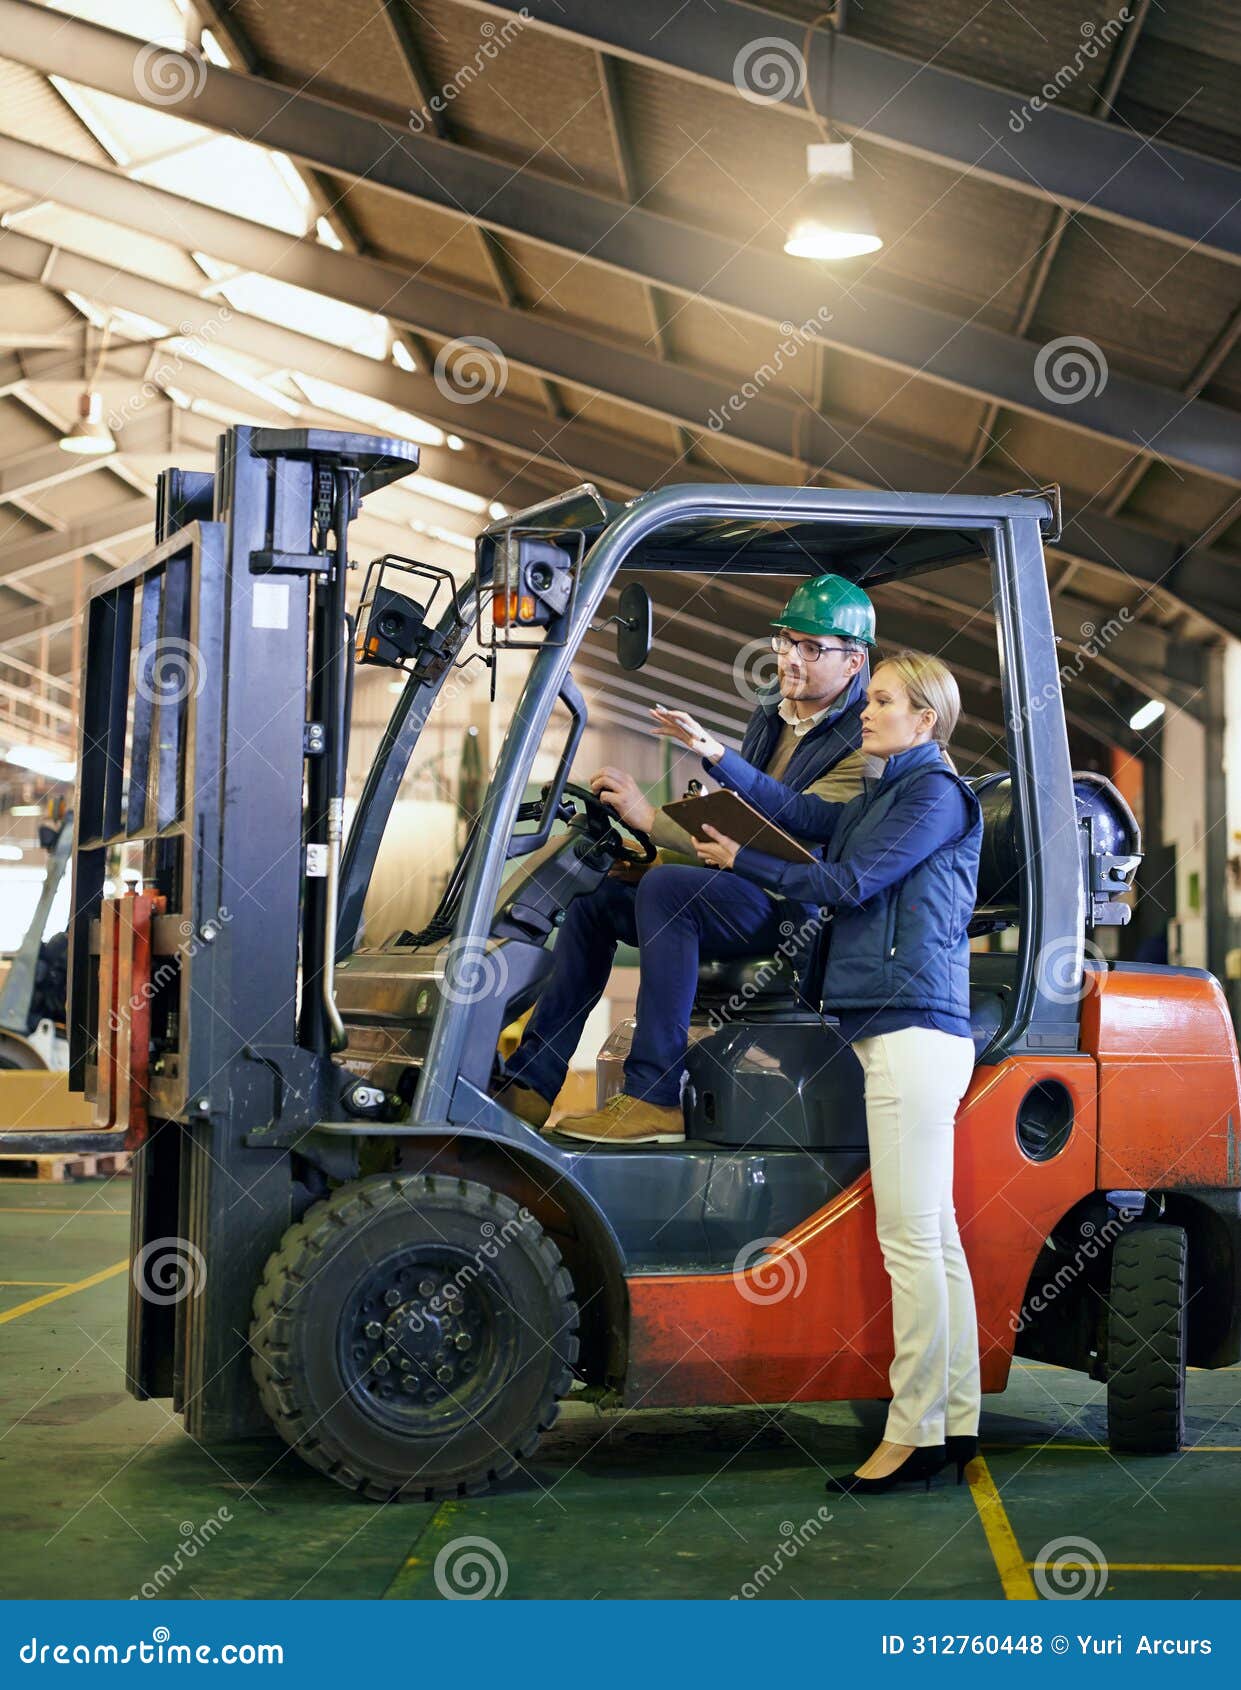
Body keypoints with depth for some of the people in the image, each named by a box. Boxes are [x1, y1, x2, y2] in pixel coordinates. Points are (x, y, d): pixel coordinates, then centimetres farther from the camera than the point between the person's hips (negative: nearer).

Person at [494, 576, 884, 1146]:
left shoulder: (862, 747, -16)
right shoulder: (768, 714, 13)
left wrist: (651, 818, -25)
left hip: (799, 907, -9)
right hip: (736, 889, 9)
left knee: (666, 886, -31)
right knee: (594, 890, -1)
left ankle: (655, 1099, -30)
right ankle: (530, 1084, -3)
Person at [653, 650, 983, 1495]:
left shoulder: (937, 794, -4)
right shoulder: (884, 798, 25)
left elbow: (850, 883, -9)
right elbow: (799, 812, 16)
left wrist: (743, 861, 1)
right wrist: (712, 753, 10)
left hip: (914, 1029, -10)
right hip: (903, 1034, 10)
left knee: (911, 1237, -9)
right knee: (933, 1236, 9)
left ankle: (915, 1432, -6)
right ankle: (955, 1421, 13)